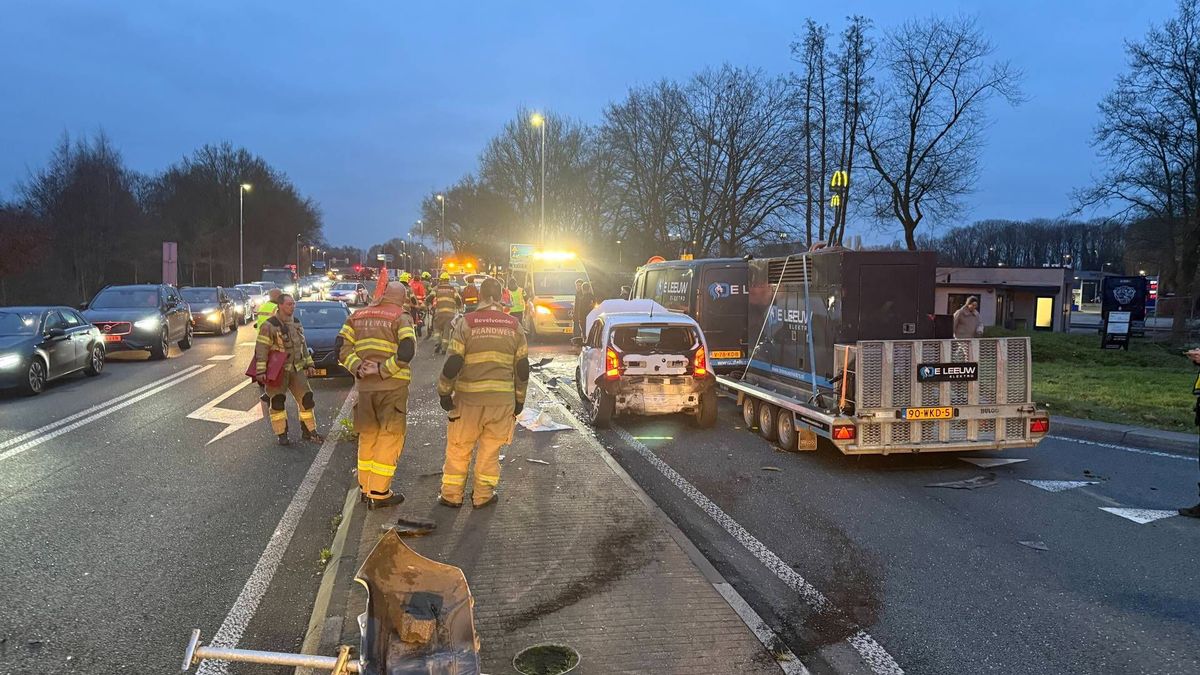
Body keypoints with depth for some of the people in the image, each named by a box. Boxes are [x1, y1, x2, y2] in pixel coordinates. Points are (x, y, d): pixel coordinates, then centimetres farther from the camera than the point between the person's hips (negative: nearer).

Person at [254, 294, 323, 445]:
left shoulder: (297, 323, 10)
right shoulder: (269, 326, -13)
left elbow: (303, 345, 19)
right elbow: (261, 349, -16)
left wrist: (309, 364, 16)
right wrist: (260, 371, -21)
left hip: (296, 369, 6)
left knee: (306, 398, 4)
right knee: (277, 402, -5)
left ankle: (309, 431, 16)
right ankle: (282, 435, 6)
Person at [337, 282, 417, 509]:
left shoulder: (358, 316, 12)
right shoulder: (400, 317, -4)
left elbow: (341, 347, 2)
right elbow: (406, 352, -20)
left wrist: (357, 367, -5)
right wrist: (383, 370, -14)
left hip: (364, 386, 5)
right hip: (392, 386, -5)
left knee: (367, 437, 18)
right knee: (389, 438, 4)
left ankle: (365, 488, 26)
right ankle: (378, 493, 5)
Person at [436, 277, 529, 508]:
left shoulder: (466, 323, -6)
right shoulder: (514, 326, 4)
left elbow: (452, 362, -10)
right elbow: (522, 367, 7)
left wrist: (444, 392, 2)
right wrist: (519, 398, 16)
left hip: (469, 397, -2)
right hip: (503, 398, 2)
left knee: (459, 447, 12)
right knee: (491, 447, 14)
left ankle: (451, 494, 20)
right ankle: (483, 495, 20)